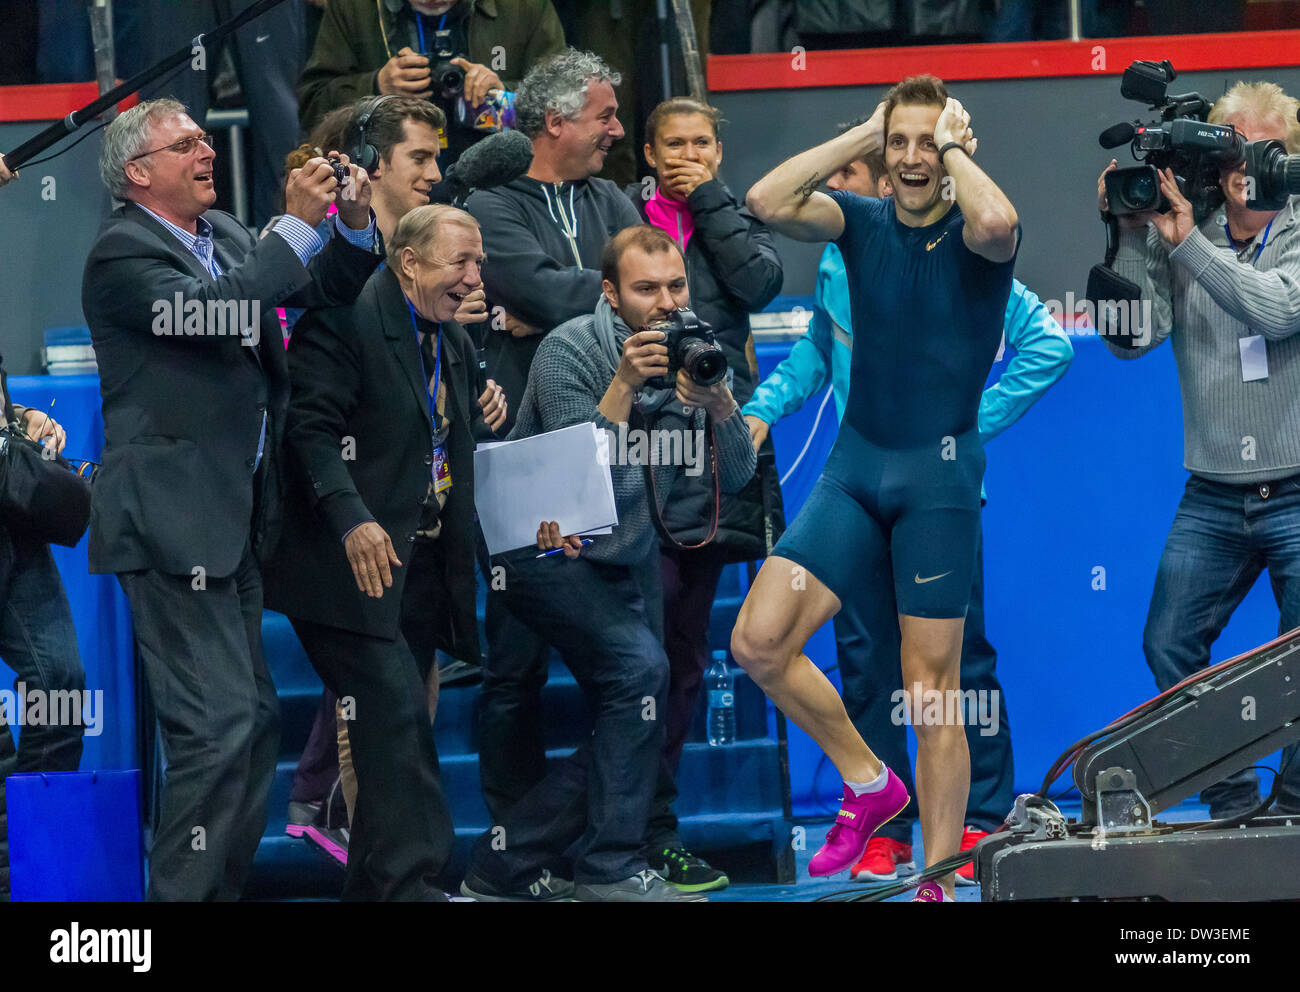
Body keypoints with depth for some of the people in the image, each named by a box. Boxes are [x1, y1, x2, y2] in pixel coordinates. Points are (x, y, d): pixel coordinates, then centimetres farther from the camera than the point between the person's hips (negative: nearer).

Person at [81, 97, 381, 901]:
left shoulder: (224, 233, 15)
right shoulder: (122, 254, -11)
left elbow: (322, 290, 19)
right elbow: (211, 311, -26)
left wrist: (354, 225, -1)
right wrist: (298, 223, -23)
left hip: (235, 520, 9)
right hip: (173, 522, -9)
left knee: (256, 721, 12)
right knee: (218, 724, -14)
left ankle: (222, 886, 20)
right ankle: (184, 891, -9)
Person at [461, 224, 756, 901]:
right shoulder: (569, 352, -18)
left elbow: (734, 476, -7)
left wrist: (719, 403, -24)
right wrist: (625, 384, -33)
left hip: (630, 552, 7)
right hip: (548, 547, -7)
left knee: (633, 730, 3)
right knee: (637, 665, -25)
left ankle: (505, 867, 13)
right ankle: (613, 868, -16)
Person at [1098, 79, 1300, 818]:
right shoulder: (1178, 237, 3)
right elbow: (1133, 338, -4)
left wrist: (1189, 243, -24)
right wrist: (1131, 236, -12)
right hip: (1213, 499, 3)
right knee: (1169, 646, -1)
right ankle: (1234, 801, 9)